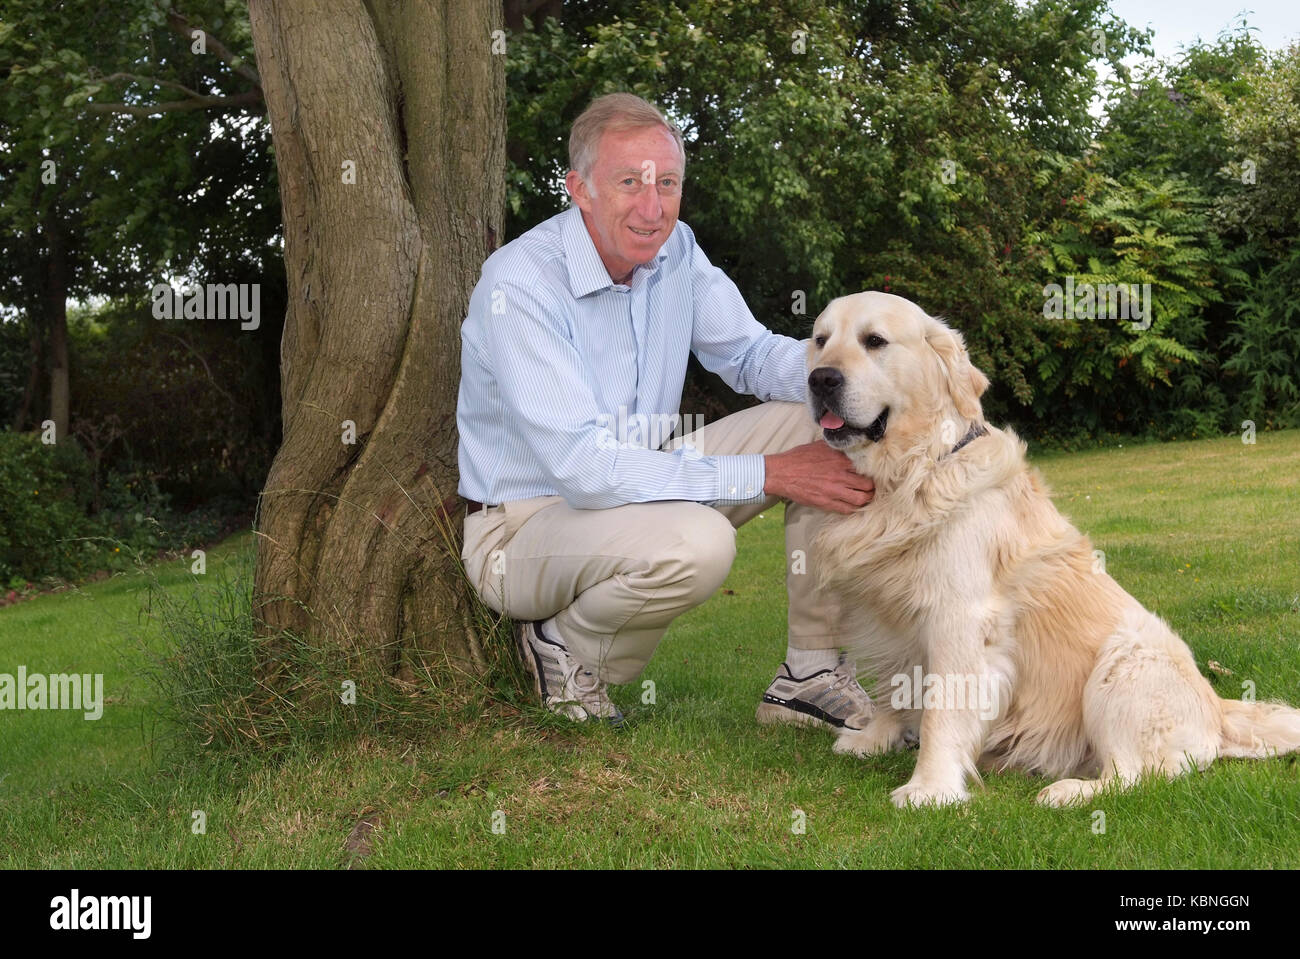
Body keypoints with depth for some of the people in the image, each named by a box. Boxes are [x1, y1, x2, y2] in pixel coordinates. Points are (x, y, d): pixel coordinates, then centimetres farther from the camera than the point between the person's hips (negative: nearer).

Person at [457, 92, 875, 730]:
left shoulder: (676, 253, -2)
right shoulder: (518, 286, -25)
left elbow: (751, 353, 7)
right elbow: (581, 468, -31)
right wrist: (768, 474, -30)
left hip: (637, 484, 8)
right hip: (528, 522, -8)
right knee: (695, 542, -37)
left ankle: (811, 674, -3)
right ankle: (567, 648, -6)